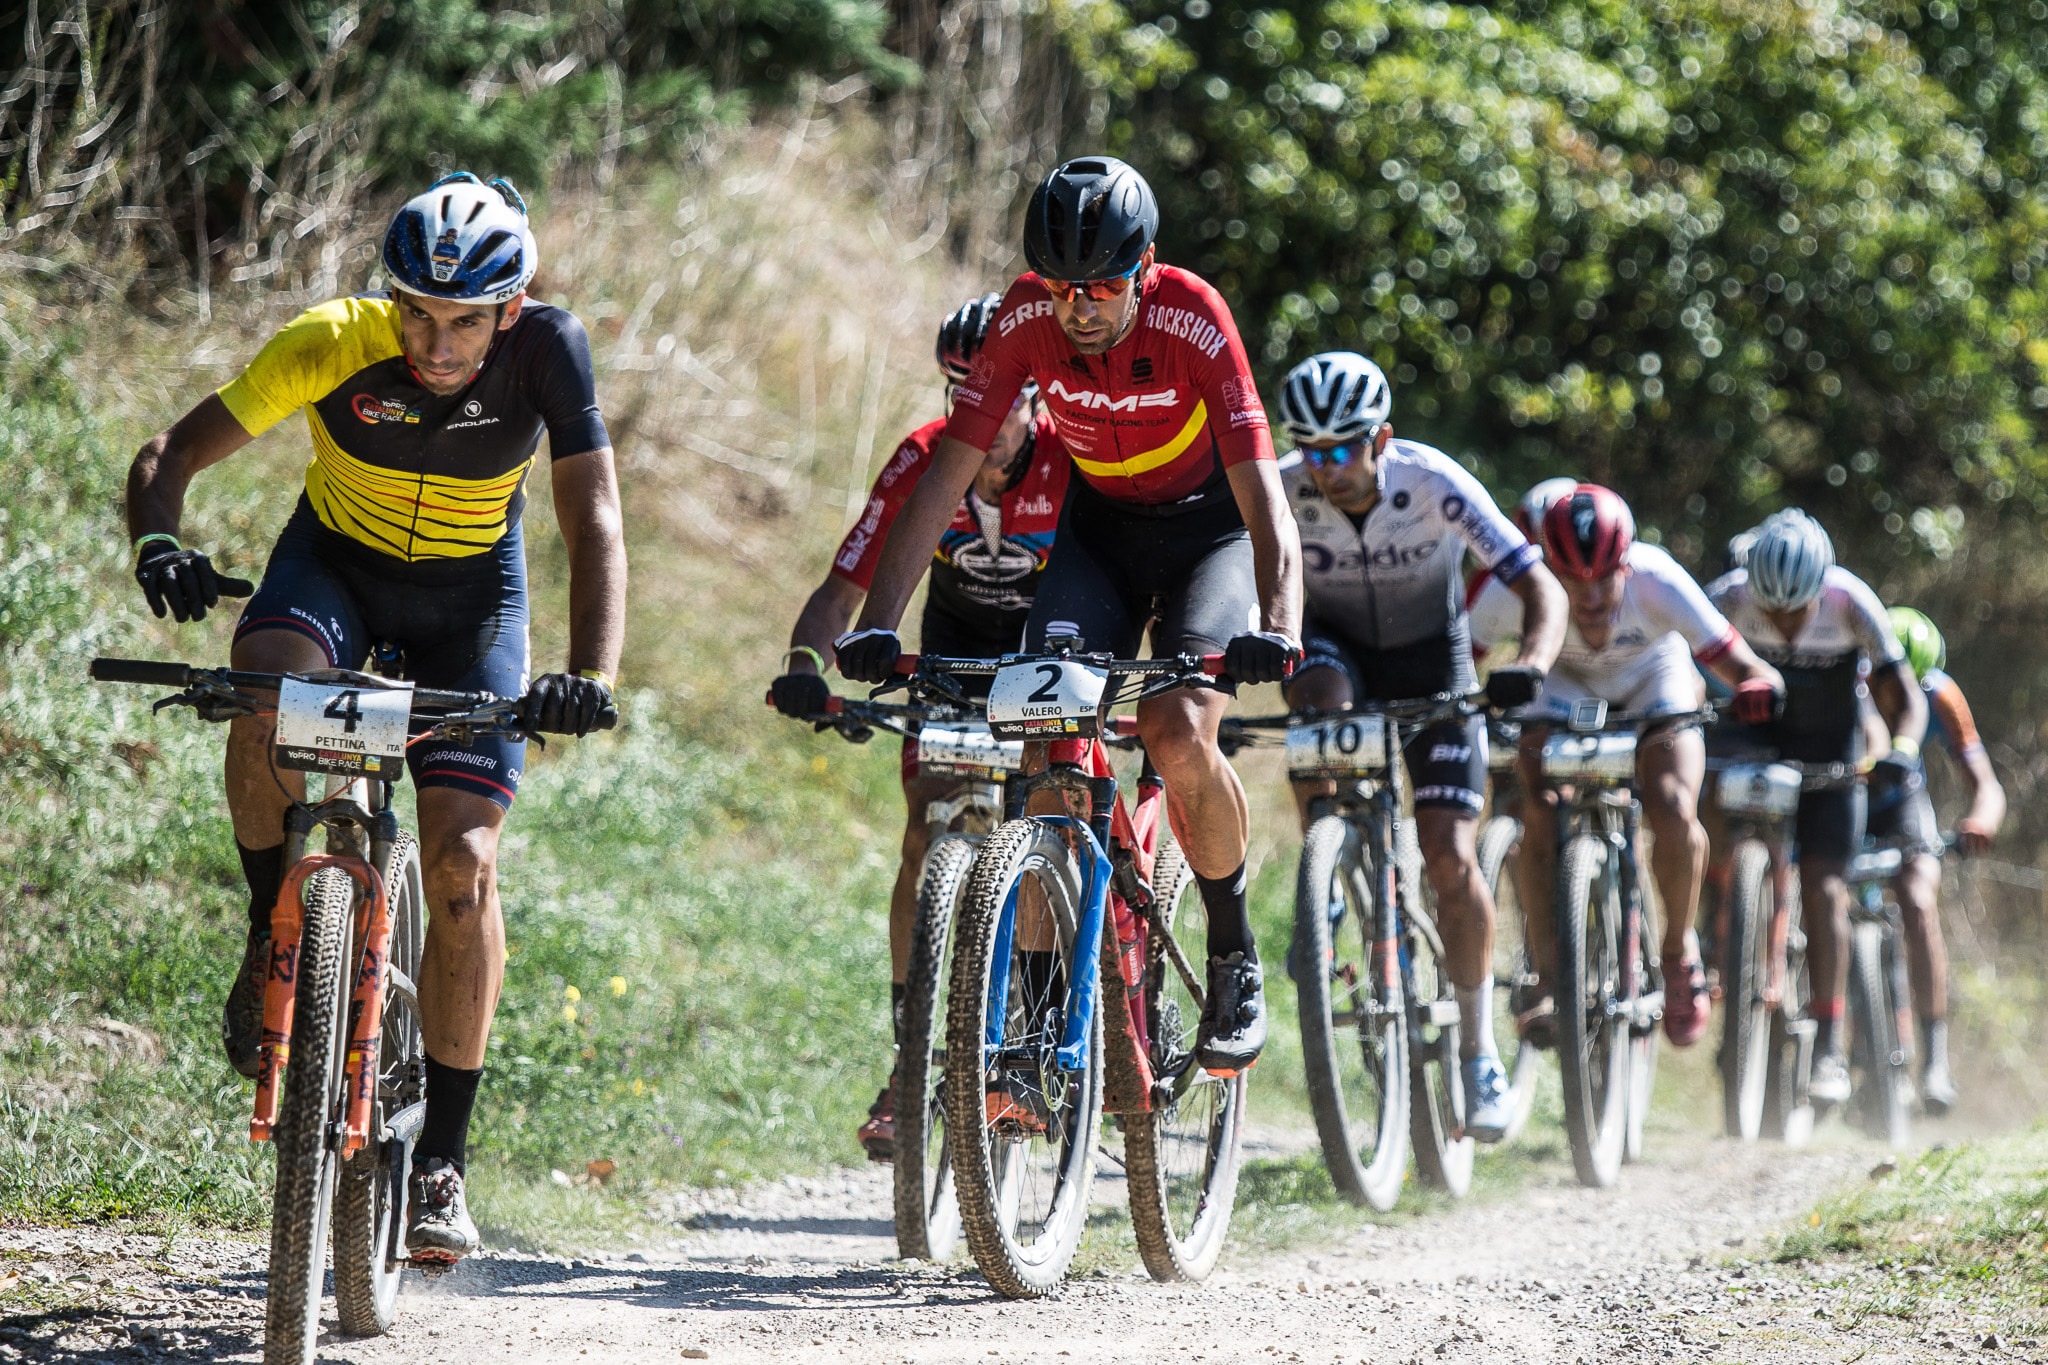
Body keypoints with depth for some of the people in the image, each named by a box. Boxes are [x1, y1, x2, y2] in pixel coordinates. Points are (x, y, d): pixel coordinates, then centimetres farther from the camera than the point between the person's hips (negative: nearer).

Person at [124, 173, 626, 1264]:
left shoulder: (546, 351, -27)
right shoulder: (333, 343, -27)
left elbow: (593, 527, -30)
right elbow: (170, 454, -24)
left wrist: (591, 675, -45)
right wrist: (158, 543, -46)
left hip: (471, 595, 0)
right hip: (336, 563, 0)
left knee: (462, 864, -12)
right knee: (266, 691, -35)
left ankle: (442, 1156, 0)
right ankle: (275, 930, -9)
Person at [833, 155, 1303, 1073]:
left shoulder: (1192, 319, -30)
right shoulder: (1027, 319, -22)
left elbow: (1261, 491, -36)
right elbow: (945, 480, -22)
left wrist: (1277, 627, -52)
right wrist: (876, 624, -33)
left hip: (1207, 527, -3)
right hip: (1098, 526, 3)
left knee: (1179, 736, -25)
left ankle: (1235, 955, -2)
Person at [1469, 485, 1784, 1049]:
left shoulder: (1657, 583, -36)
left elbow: (1750, 670, -35)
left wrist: (1759, 688, -58)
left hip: (1653, 678, -1)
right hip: (1564, 684, 1)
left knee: (1674, 813, -23)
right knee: (1541, 812, -24)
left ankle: (1679, 954, 4)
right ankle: (1547, 982, -14)